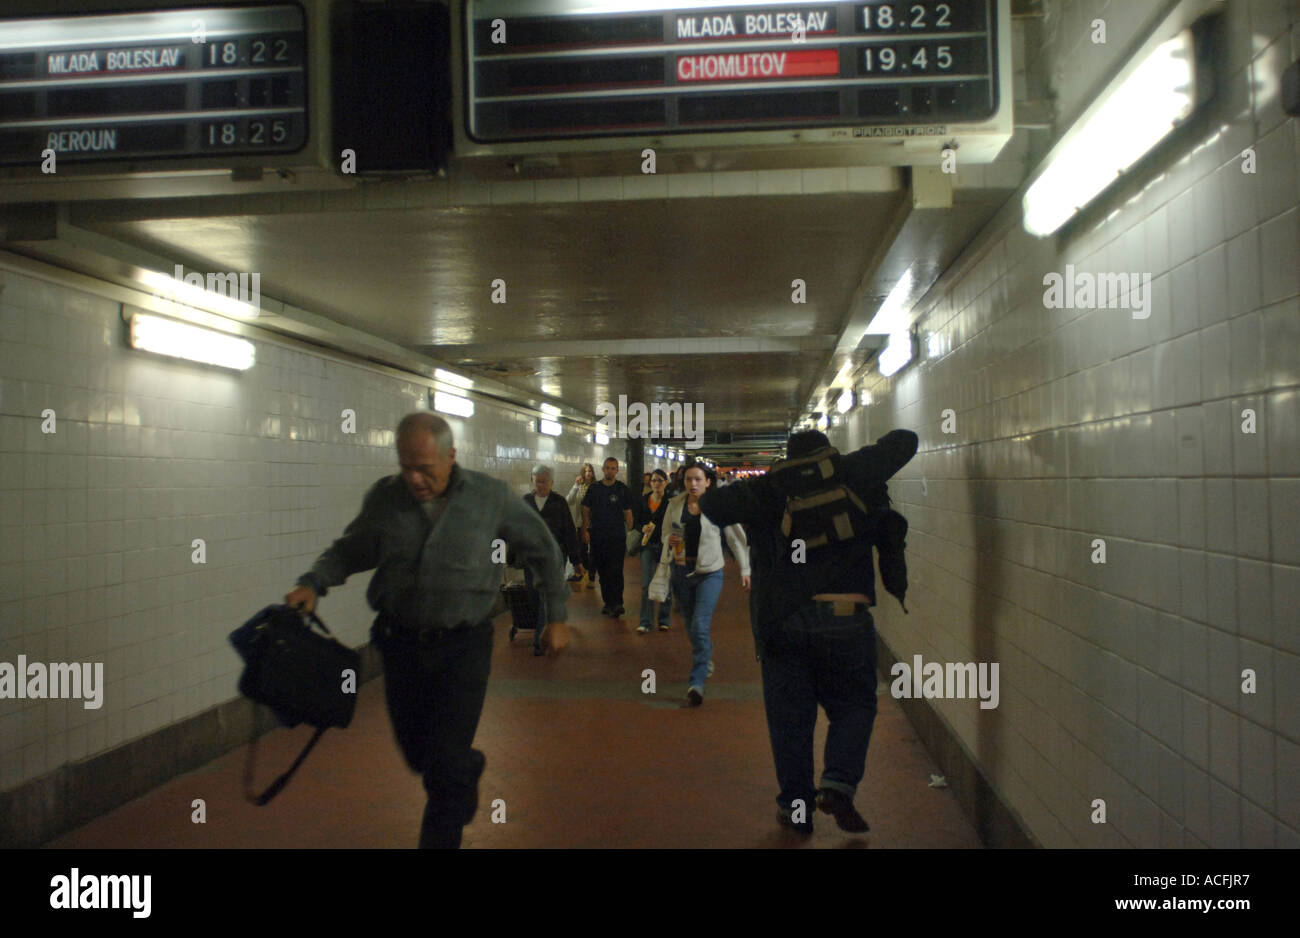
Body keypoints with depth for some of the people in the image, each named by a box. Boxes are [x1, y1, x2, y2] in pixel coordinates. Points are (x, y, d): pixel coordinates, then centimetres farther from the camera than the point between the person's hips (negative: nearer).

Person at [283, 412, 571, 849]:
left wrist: (557, 616, 6)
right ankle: (470, 767, 51)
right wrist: (313, 583, -10)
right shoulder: (384, 498, -3)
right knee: (417, 753, 18)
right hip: (401, 644, 3)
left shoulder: (490, 497, -8)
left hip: (463, 647, -3)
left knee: (445, 769, -6)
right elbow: (350, 549, 10)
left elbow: (541, 549, 4)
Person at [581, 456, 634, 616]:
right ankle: (607, 602, 18)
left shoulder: (622, 489, 2)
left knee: (616, 571, -9)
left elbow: (628, 514, 3)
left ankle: (617, 603, -6)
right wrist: (585, 530, 2)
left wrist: (630, 534, -4)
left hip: (617, 537, -3)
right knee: (602, 571, 8)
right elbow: (586, 511, 11)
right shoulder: (594, 488, 8)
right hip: (597, 536, 3)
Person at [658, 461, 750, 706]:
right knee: (691, 627, 15)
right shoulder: (674, 505, 1)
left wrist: (745, 569, 4)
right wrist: (669, 541, -9)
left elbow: (737, 538, 3)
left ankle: (697, 683, -11)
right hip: (681, 571, 4)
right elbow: (665, 533, 15)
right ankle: (707, 661, 42)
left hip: (709, 572, -4)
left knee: (700, 626, -15)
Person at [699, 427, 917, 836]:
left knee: (789, 716, 10)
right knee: (853, 705, 13)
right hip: (844, 616, -1)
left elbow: (712, 504, 4)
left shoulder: (766, 490, 8)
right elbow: (903, 441, 14)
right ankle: (839, 783, -6)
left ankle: (795, 805, 13)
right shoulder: (849, 477, 7)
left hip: (780, 618, 1)